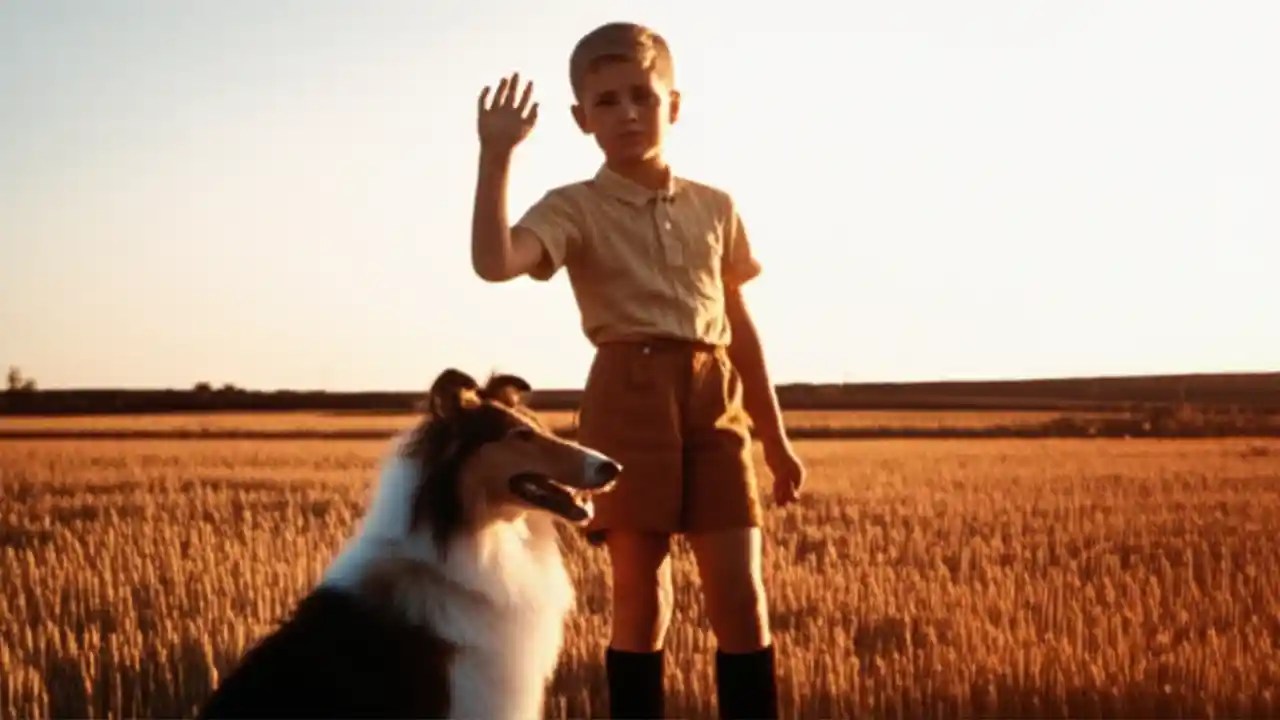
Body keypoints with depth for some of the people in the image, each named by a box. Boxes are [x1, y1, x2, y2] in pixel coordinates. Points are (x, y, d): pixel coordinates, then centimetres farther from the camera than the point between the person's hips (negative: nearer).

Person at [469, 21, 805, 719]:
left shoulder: (716, 207, 12)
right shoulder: (575, 207, 0)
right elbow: (494, 262, -21)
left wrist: (775, 438, 17)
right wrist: (496, 156, -24)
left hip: (714, 403, 3)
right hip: (629, 399, -3)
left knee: (741, 593, -2)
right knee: (640, 594, 2)